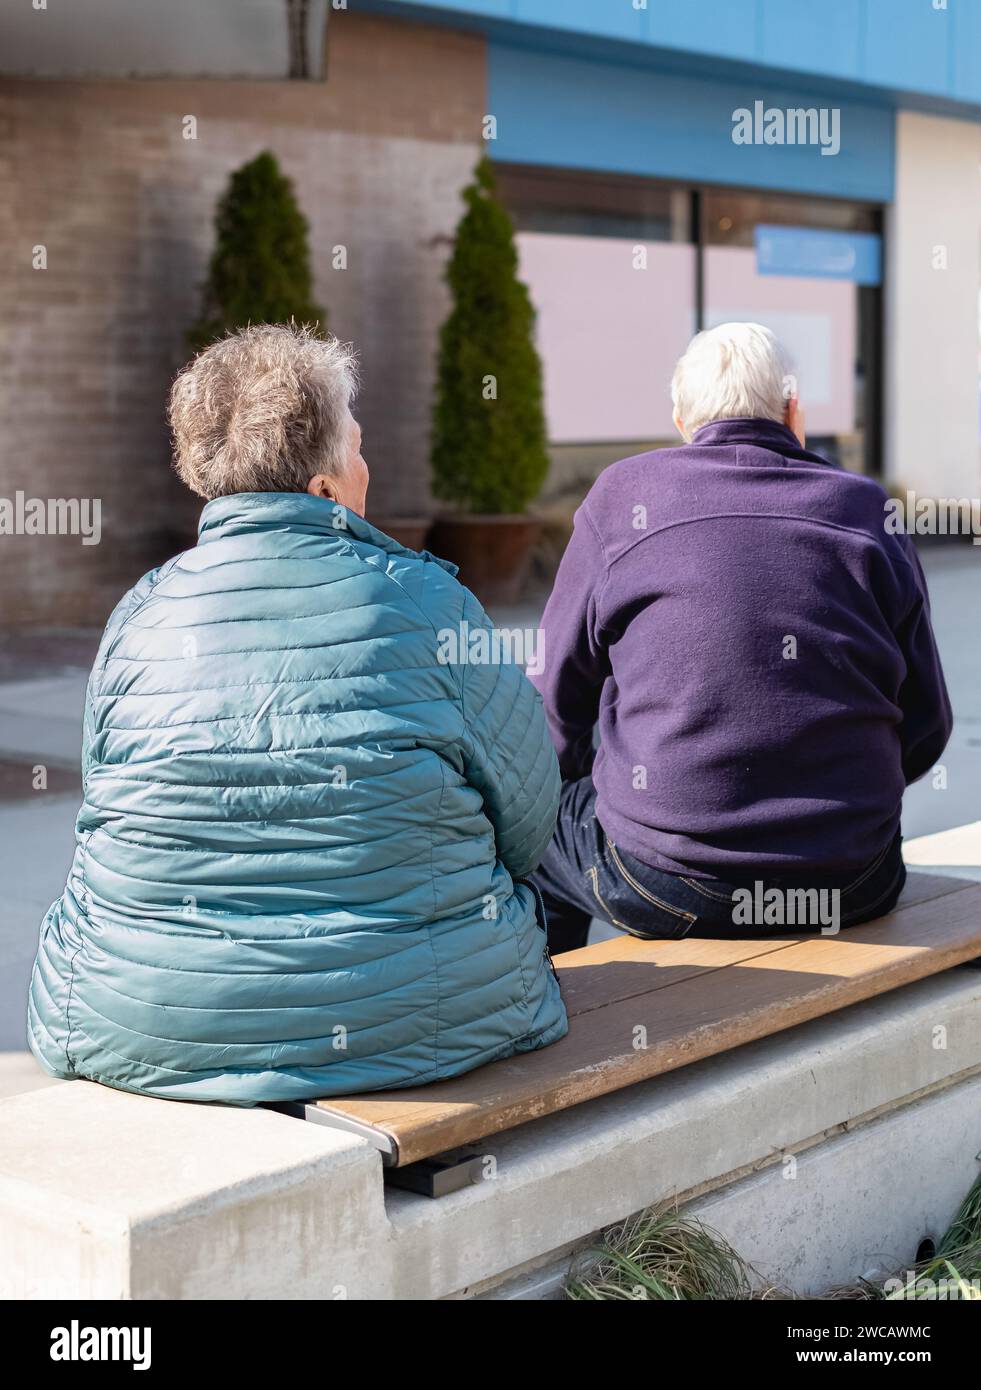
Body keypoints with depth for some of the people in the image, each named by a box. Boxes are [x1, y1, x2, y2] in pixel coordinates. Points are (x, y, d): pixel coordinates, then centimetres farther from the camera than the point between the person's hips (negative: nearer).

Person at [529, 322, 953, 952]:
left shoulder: (622, 498, -1)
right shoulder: (867, 511, 4)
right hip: (854, 888, 3)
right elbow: (926, 726, 6)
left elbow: (556, 694, 6)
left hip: (669, 888, -2)